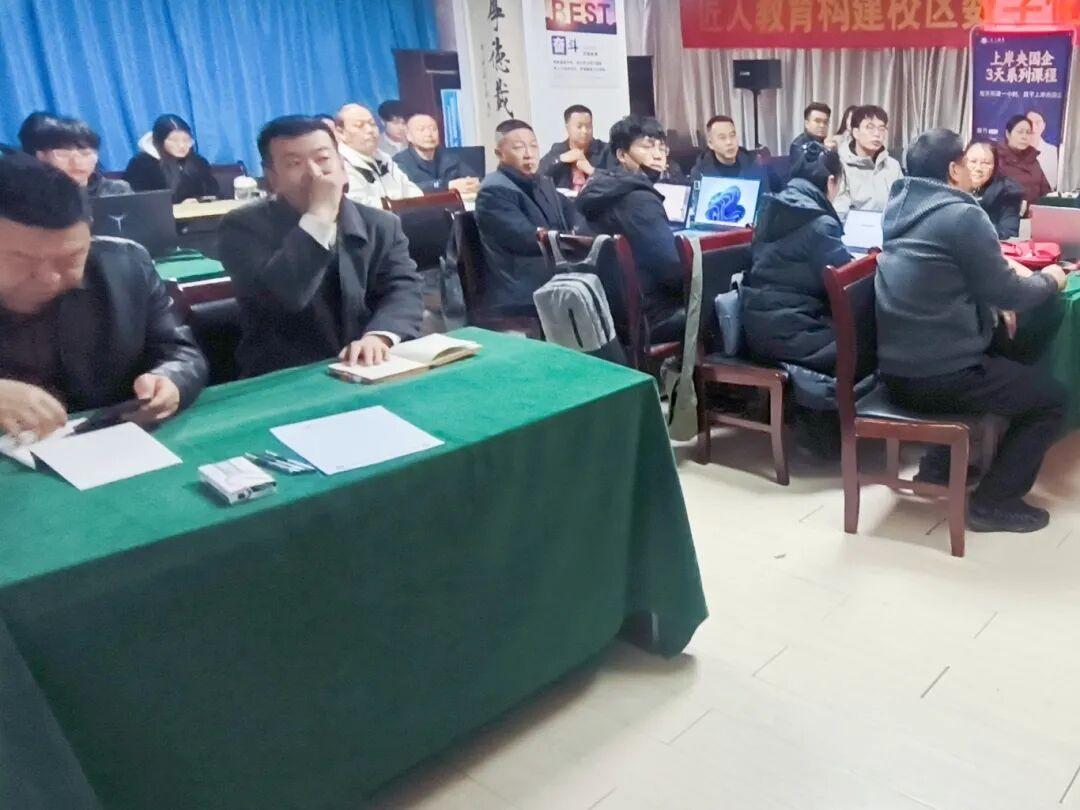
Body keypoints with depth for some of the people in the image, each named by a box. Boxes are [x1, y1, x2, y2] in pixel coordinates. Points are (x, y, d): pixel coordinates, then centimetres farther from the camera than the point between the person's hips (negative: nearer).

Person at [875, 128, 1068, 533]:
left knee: (996, 361, 35)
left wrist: (1006, 271, 15)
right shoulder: (962, 214, -16)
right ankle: (993, 502, 10)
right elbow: (1005, 293, -8)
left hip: (896, 369, 9)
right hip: (938, 377, -8)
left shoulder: (900, 206, 9)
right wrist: (1049, 280, 10)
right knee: (1051, 397, 10)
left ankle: (940, 464, 34)